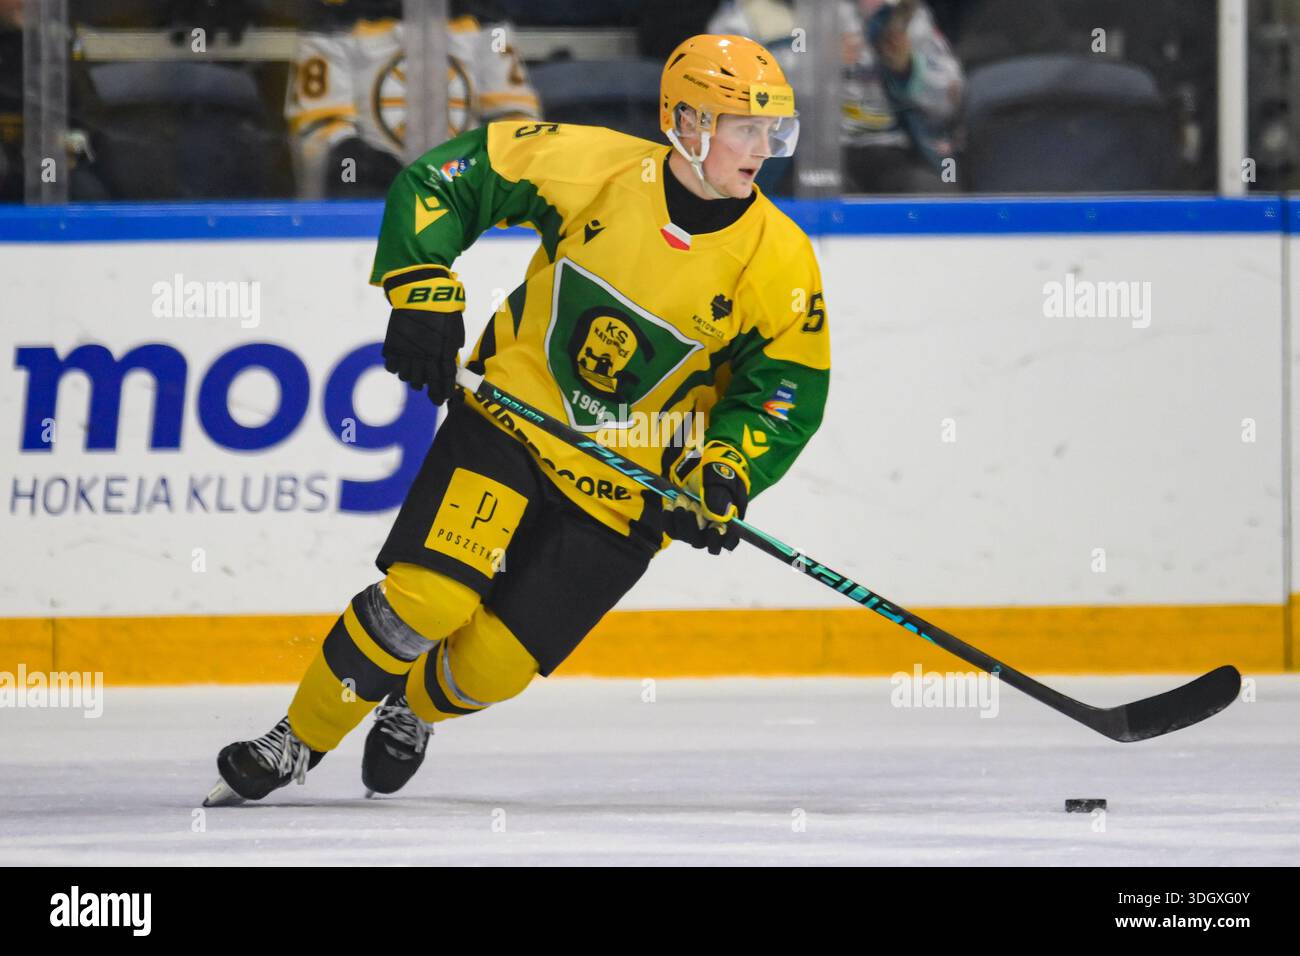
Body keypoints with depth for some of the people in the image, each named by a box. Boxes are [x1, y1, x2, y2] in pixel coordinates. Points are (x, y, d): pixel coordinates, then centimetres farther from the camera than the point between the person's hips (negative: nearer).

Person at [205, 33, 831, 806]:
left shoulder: (779, 264, -12)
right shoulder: (594, 167, -14)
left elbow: (790, 392, -3)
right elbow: (442, 177, -4)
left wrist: (724, 475, -18)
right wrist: (424, 292, -14)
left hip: (624, 491, 1)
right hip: (513, 421, -1)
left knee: (491, 666, -4)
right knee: (424, 597, -19)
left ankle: (414, 709, 32)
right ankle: (298, 742, 1)